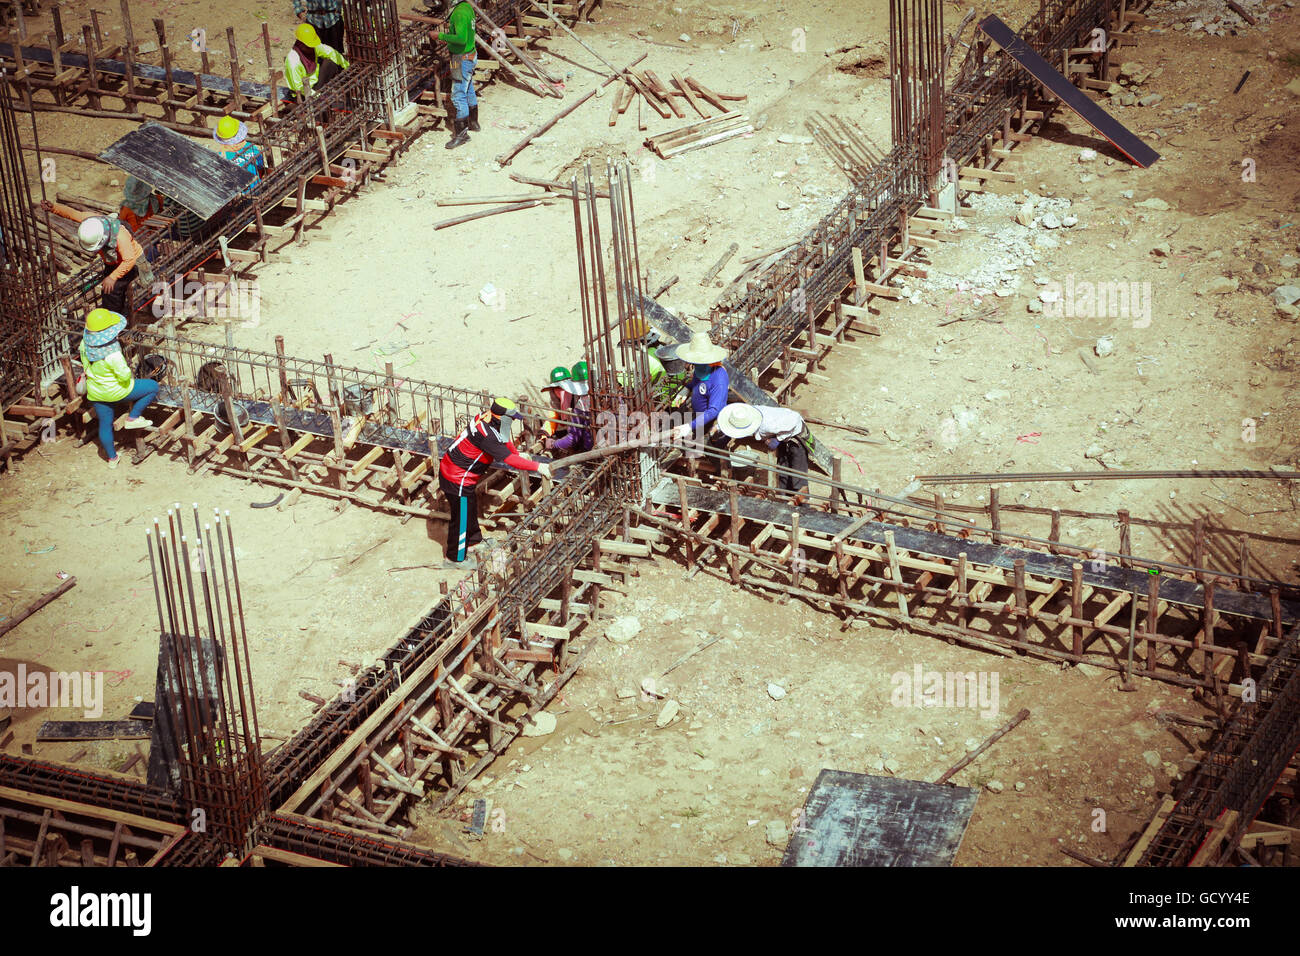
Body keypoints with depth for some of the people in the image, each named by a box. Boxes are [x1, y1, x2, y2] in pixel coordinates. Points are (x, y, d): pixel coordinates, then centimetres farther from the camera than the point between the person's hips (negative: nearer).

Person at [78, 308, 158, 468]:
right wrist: (129, 372, -6)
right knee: (153, 387, 10)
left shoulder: (85, 343, -13)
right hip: (115, 392, -7)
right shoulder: (112, 354, -35)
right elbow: (125, 376, -28)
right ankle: (133, 419, 16)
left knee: (105, 424, 24)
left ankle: (112, 458, 40)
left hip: (95, 392, 7)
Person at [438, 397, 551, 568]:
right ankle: (455, 558, 26)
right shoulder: (486, 436, -33)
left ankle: (473, 541, 52)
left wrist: (518, 454, 27)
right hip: (457, 481, -10)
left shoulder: (484, 420, -4)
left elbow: (503, 440, 18)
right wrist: (538, 467, -26)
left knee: (471, 508, 29)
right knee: (462, 518, 8)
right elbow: (509, 459, -32)